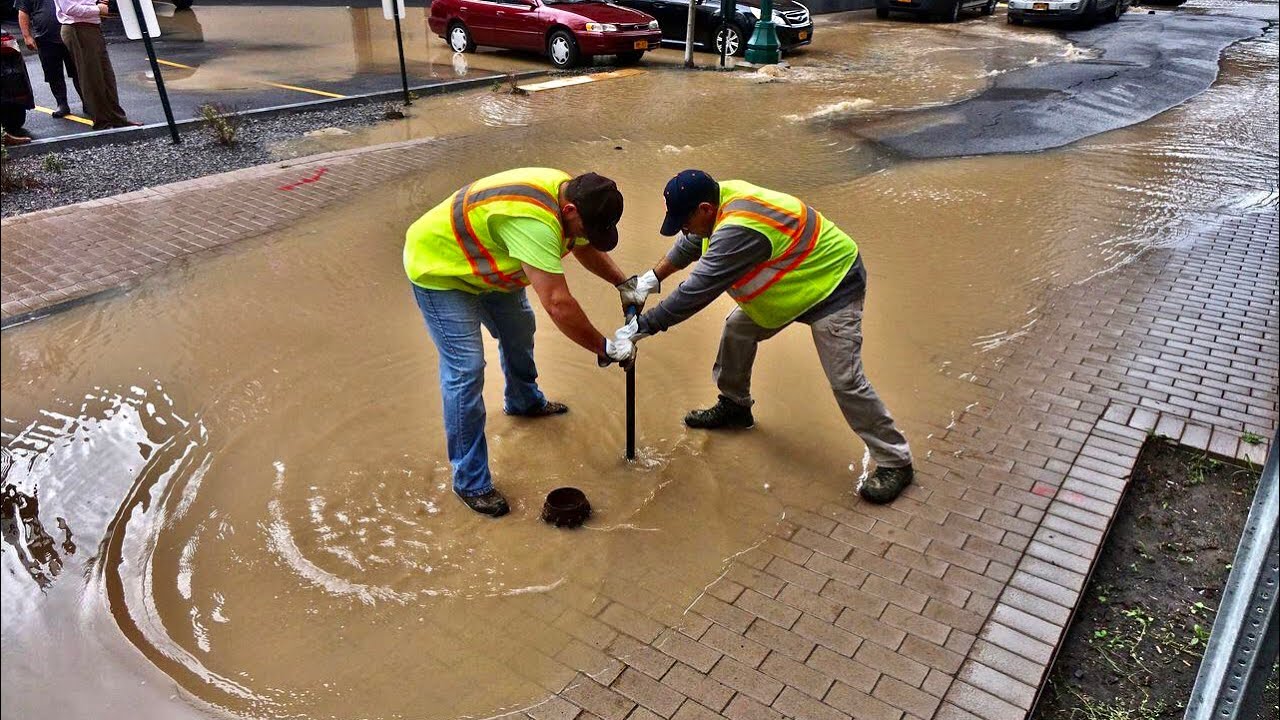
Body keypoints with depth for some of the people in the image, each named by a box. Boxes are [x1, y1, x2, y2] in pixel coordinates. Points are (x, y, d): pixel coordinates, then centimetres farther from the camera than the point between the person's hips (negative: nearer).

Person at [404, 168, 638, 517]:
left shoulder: (569, 192, -11)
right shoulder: (534, 221, -41)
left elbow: (586, 249, 11)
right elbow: (558, 304, -42)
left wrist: (624, 283, 3)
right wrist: (605, 348, -31)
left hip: (484, 262, 10)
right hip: (438, 268, -9)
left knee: (519, 331, 23)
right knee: (466, 370, -13)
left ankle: (525, 401, 53)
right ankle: (470, 481, -1)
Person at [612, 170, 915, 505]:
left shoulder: (738, 229, -36)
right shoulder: (723, 197, -7)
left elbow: (696, 292, -34)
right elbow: (690, 245, 12)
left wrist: (640, 327, -26)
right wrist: (652, 278, 4)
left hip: (833, 284, -10)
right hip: (793, 283, 10)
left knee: (846, 381, -12)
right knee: (738, 329, 11)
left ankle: (895, 462, 2)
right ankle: (735, 405, 32)